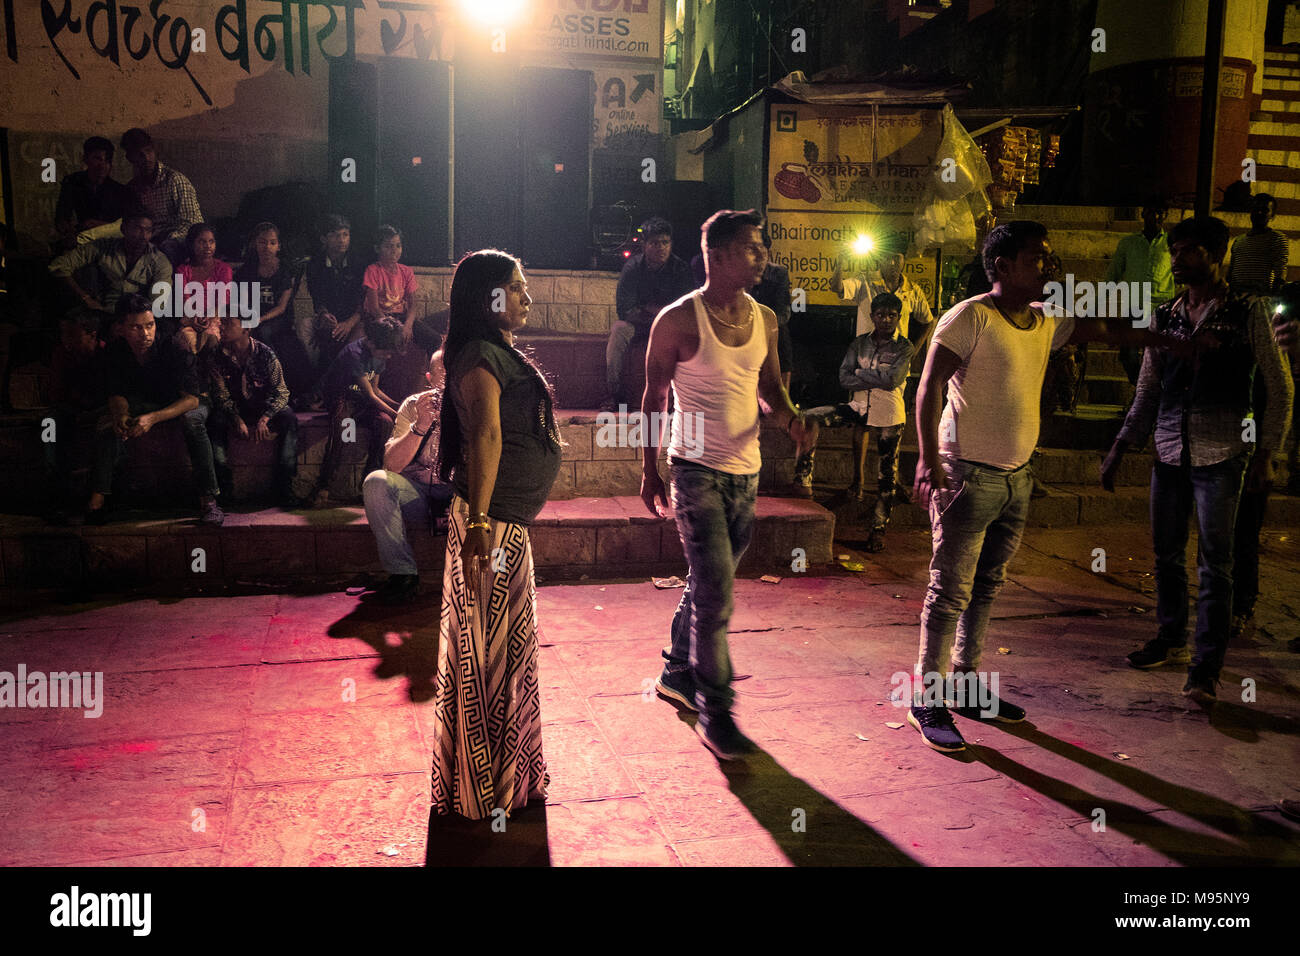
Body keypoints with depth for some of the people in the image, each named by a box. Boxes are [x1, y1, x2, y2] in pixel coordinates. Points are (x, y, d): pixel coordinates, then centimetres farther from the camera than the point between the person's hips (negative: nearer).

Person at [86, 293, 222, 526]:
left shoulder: (173, 348, -28)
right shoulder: (116, 352, -15)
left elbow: (191, 399, -32)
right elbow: (116, 394, -5)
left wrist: (153, 418, -47)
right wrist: (120, 413, -31)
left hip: (182, 405, -4)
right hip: (143, 404, 4)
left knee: (192, 419, -38)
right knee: (109, 425, -24)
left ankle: (208, 500, -38)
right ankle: (97, 499, -23)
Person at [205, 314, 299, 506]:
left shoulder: (266, 353, -12)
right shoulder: (217, 357, -8)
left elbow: (281, 391, -12)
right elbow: (222, 395, -8)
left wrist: (265, 418, -28)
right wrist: (237, 420, -26)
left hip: (265, 409, -1)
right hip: (234, 411, 1)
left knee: (289, 418, -29)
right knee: (215, 420, -30)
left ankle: (282, 485, -29)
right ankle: (224, 485, -25)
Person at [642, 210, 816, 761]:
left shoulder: (764, 319, 7)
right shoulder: (678, 320, -10)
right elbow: (653, 399, -3)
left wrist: (789, 417, -7)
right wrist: (649, 472, -2)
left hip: (746, 471, 6)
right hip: (697, 470, -6)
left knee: (707, 584, 16)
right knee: (715, 595, -9)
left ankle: (678, 672, 35)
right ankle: (715, 712, 2)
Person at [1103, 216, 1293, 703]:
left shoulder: (1249, 312, 0)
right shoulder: (1164, 317, 11)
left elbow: (1278, 387, 4)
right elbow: (1147, 393, 15)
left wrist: (1265, 453, -2)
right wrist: (1118, 451, 10)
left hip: (1221, 453, -4)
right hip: (1169, 450, 4)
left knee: (1215, 562, -2)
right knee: (1166, 554, 11)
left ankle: (1206, 667, 3)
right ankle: (1171, 640, 29)